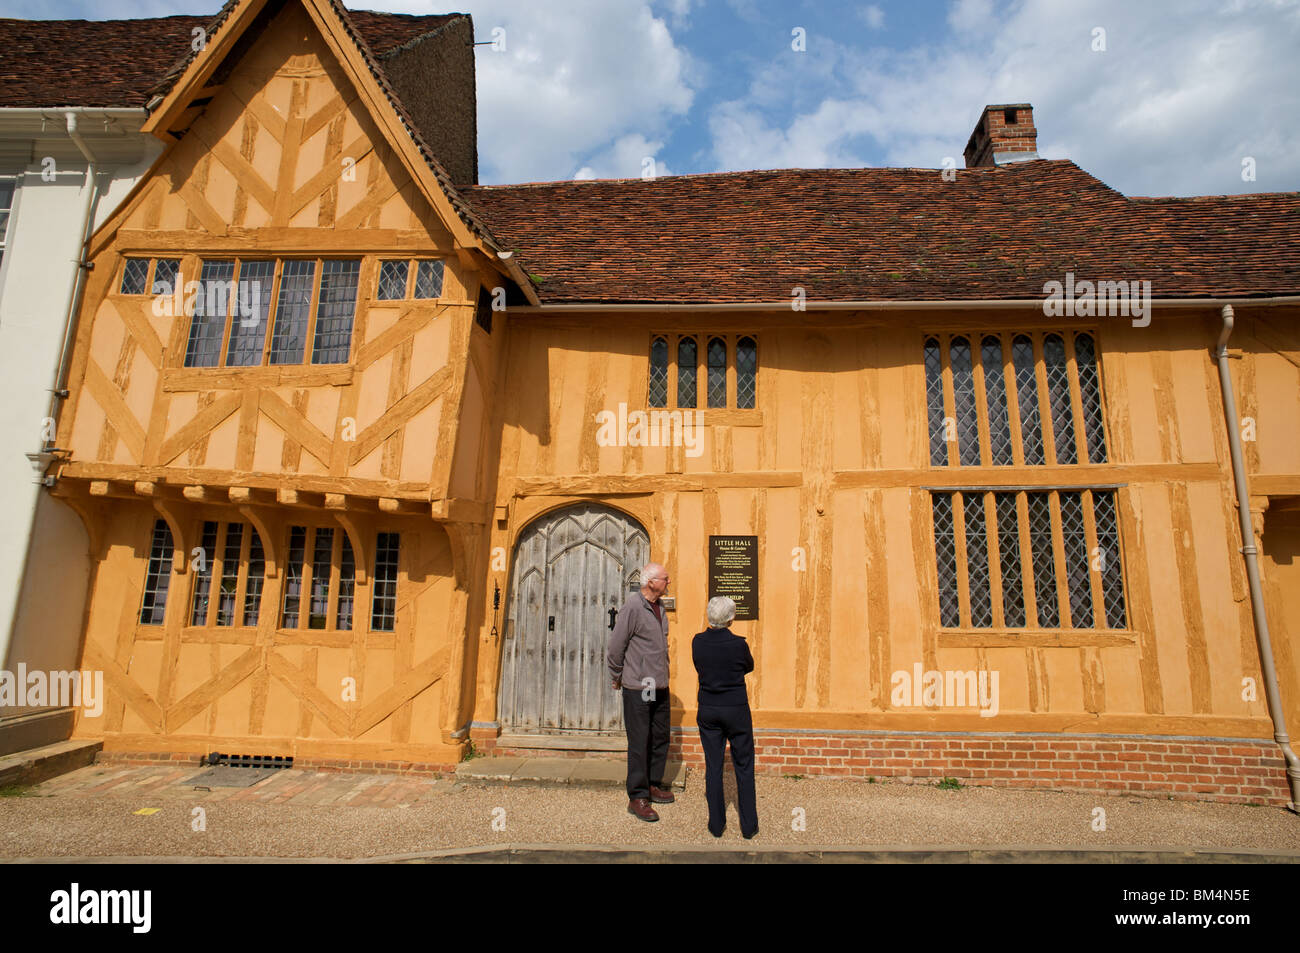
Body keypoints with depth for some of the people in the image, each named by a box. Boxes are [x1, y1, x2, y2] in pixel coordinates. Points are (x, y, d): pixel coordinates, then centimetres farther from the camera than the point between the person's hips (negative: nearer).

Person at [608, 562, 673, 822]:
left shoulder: (659, 608, 10)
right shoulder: (633, 607, -16)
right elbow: (615, 647, -12)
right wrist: (618, 677, -1)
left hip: (660, 687, 8)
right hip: (638, 688, -8)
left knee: (660, 739, 14)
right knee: (639, 743, -1)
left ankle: (654, 784, 29)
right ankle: (638, 798, 8)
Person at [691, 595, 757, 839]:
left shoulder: (697, 642, -7)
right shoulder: (738, 644, -16)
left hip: (707, 710, 3)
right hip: (736, 709, -2)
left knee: (713, 766, 11)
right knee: (744, 766, 11)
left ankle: (716, 824, 18)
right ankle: (749, 825, 18)